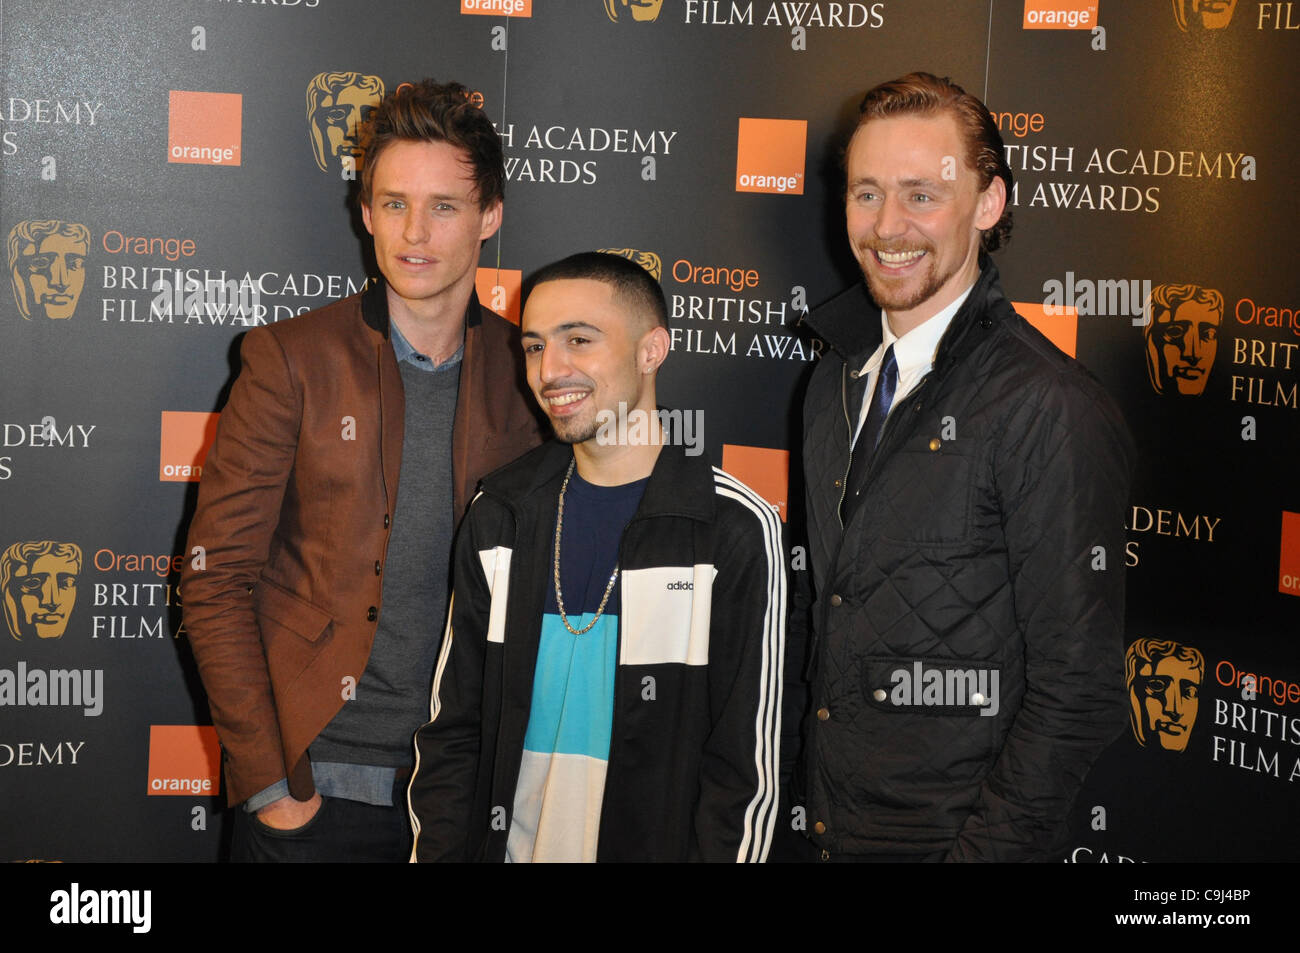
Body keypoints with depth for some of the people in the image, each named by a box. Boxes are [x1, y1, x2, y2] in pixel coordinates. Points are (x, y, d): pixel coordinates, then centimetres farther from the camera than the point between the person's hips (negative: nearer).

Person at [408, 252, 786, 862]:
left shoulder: (736, 531, -11)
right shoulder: (498, 517, 1)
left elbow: (744, 770, -11)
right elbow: (451, 731, 5)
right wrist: (437, 854, -5)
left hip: (653, 846, -3)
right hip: (507, 845, 4)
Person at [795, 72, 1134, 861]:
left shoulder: (1055, 411, -17)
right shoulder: (837, 382, 6)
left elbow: (1078, 690, -17)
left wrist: (985, 850, -18)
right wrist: (811, 811, 7)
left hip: (952, 837, -6)